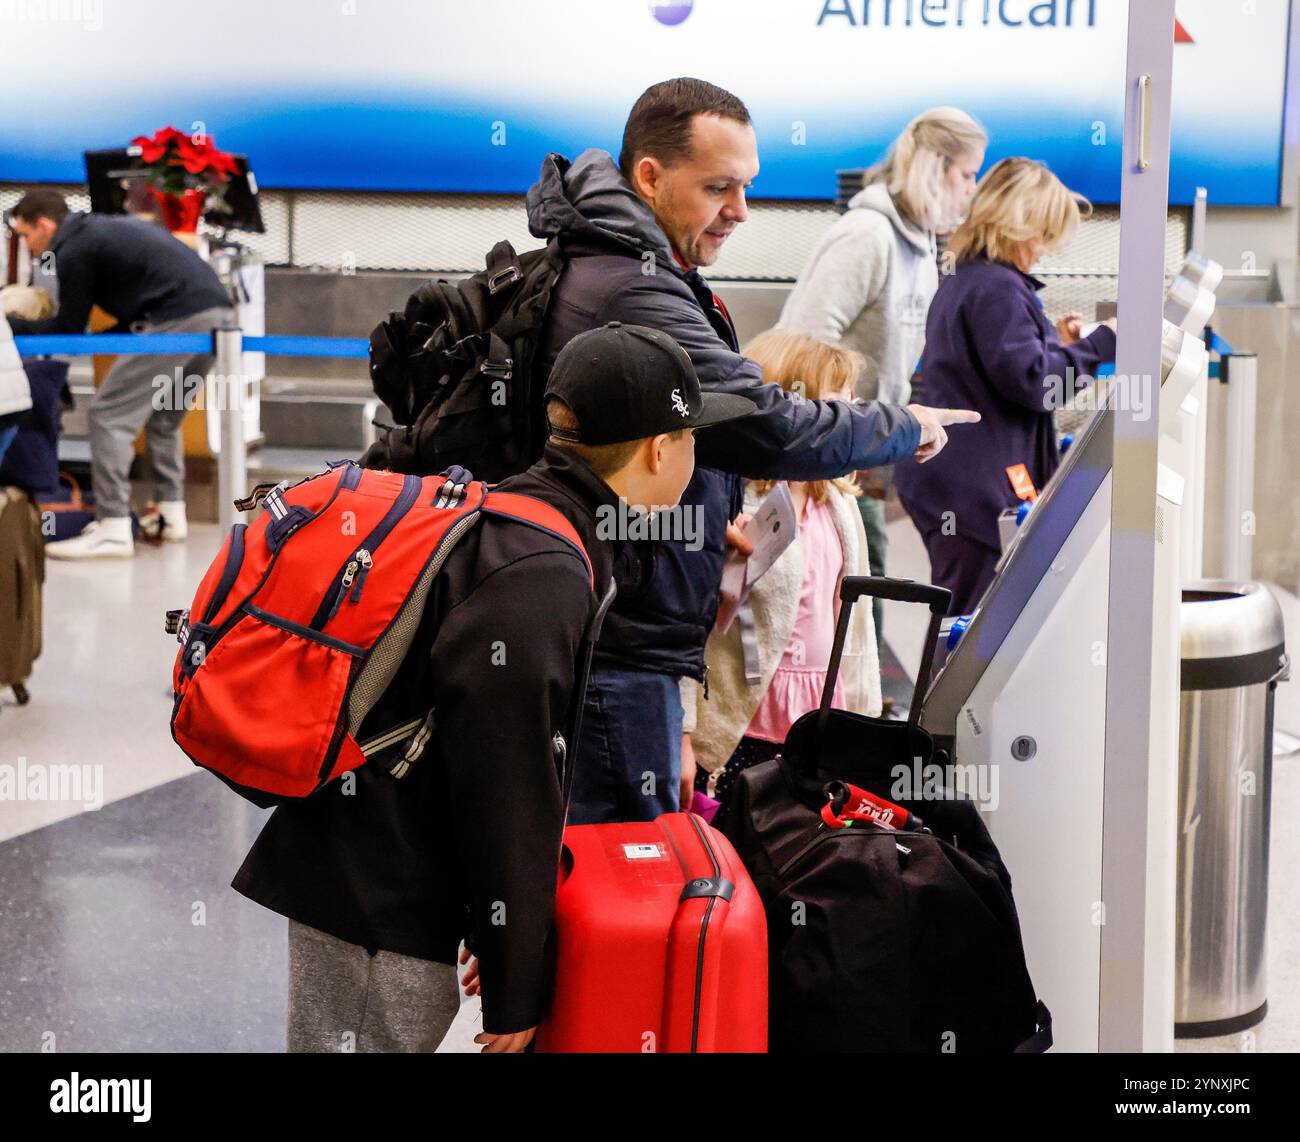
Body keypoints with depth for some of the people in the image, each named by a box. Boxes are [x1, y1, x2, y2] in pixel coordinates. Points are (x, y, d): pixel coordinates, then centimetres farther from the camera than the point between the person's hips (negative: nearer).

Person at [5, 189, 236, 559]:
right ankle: (171, 514, 24)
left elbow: (66, 332, 4)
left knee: (109, 415, -4)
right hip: (217, 312, 9)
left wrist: (11, 325, 16)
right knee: (163, 416, 24)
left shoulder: (73, 251, -1)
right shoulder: (107, 227, 27)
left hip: (178, 321, -9)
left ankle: (112, 530, -7)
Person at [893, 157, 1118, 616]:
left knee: (961, 626, 14)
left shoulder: (960, 282, 18)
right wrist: (1099, 345, -11)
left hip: (951, 476, 11)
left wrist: (1054, 341, 19)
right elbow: (1030, 381, -20)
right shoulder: (999, 289, -15)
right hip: (978, 491, -11)